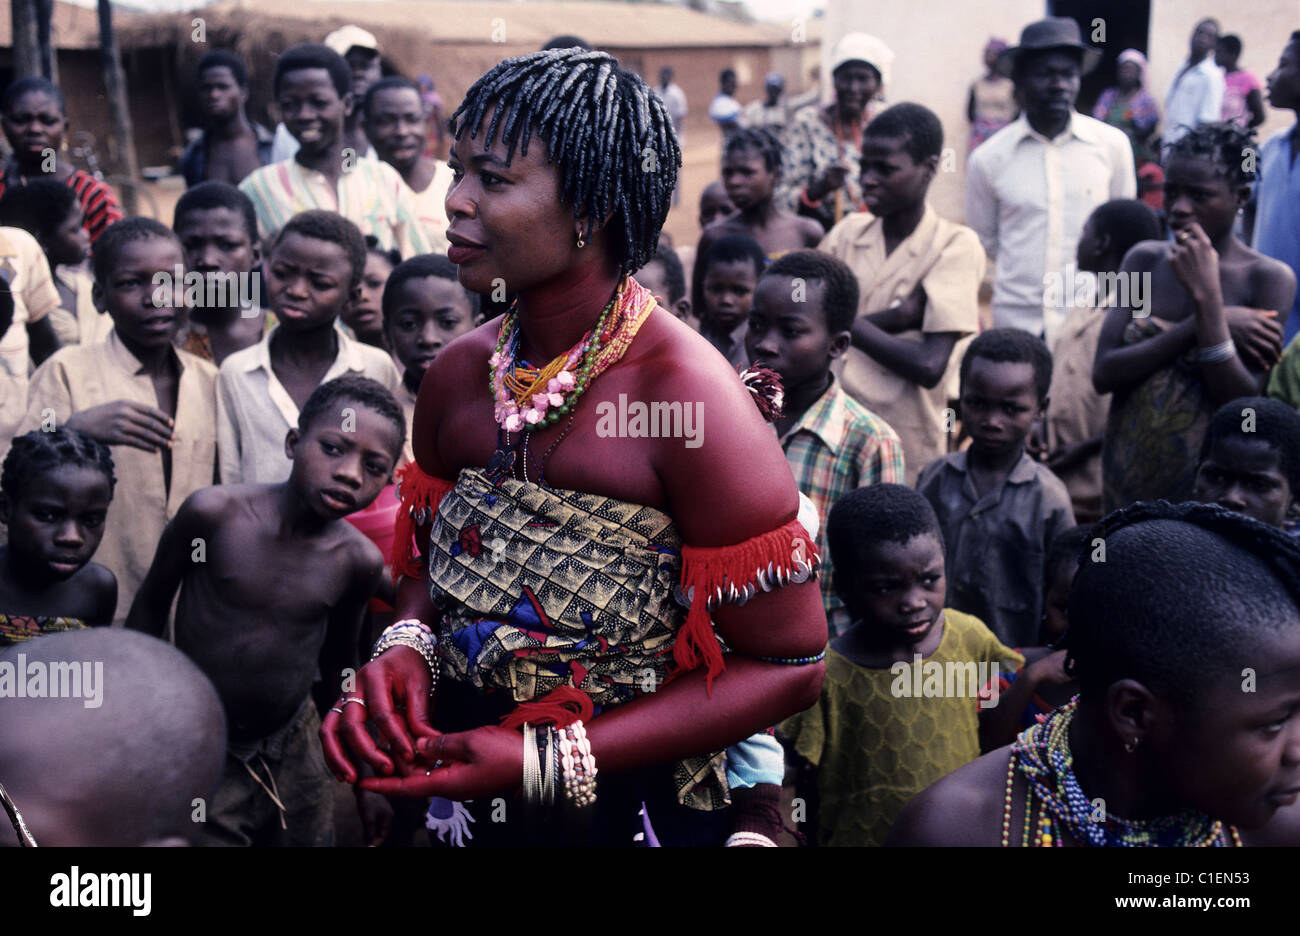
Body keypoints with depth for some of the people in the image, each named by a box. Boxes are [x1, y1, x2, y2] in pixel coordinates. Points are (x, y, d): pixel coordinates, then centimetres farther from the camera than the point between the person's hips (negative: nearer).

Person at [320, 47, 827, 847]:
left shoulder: (687, 394, -23)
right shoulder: (458, 374, -4)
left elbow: (790, 666, -20)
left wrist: (548, 760, -21)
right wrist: (403, 646, -11)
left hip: (627, 805, -5)